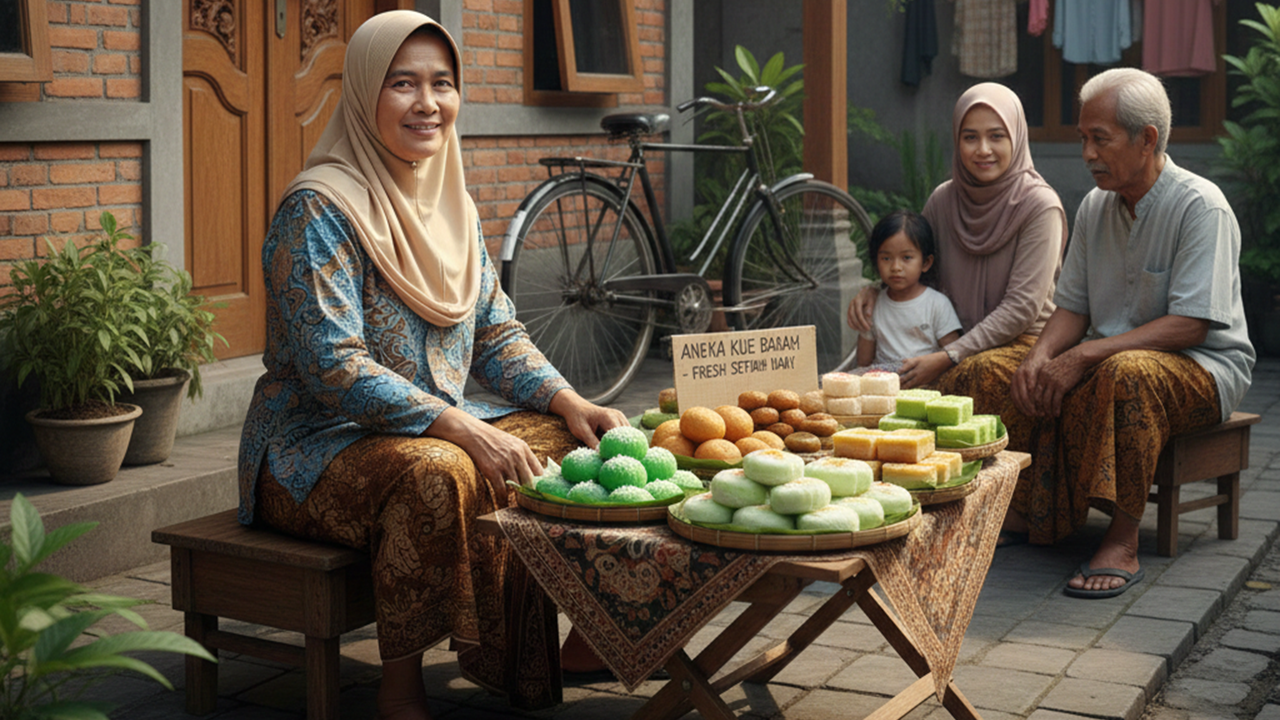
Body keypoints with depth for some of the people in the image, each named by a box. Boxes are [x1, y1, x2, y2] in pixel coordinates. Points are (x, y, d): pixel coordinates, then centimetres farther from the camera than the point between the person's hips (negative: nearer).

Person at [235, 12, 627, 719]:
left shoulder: (452, 204, 10)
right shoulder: (319, 208, -16)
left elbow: (497, 333, 13)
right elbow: (335, 367, -24)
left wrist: (569, 403, -5)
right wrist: (461, 428, -32)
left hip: (440, 424, 8)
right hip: (320, 444, -7)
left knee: (563, 441, -10)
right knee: (439, 472, -35)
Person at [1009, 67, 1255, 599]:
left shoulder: (1201, 206, -16)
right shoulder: (1095, 207, 6)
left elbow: (1189, 326, -23)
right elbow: (1072, 306, 9)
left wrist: (1084, 356, -28)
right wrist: (1040, 356, -13)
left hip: (1204, 366, -7)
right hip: (1115, 355, 7)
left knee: (1126, 372, -38)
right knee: (1036, 385, -19)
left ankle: (1122, 542, -32)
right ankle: (1032, 514, -6)